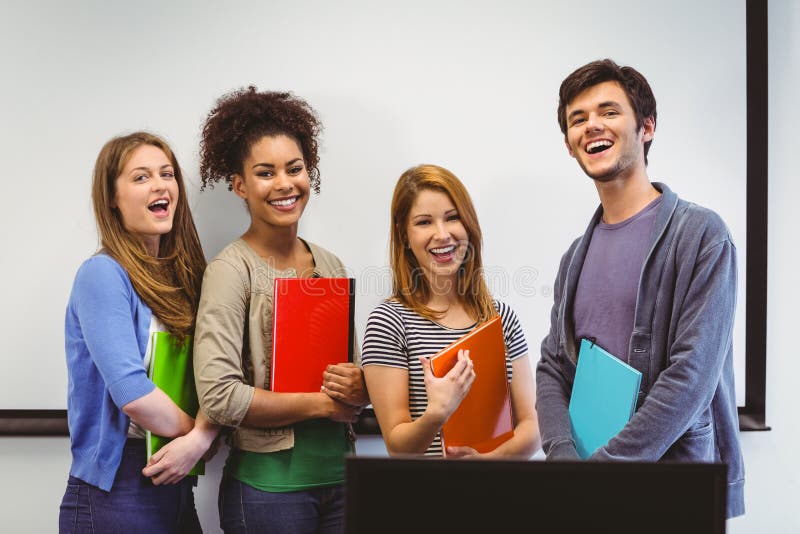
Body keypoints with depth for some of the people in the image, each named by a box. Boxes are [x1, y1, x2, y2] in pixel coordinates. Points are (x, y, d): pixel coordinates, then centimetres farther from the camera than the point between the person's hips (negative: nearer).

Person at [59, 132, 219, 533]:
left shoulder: (183, 275, 8)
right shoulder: (103, 274, -12)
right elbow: (131, 391, -21)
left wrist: (200, 438, -17)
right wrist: (195, 430, -8)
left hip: (176, 484, 6)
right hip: (114, 492, -6)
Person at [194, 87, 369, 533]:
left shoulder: (330, 264, 7)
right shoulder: (232, 269, -11)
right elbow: (219, 396, -19)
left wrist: (360, 387, -6)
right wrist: (320, 402, -11)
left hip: (338, 476, 6)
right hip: (270, 484, -5)